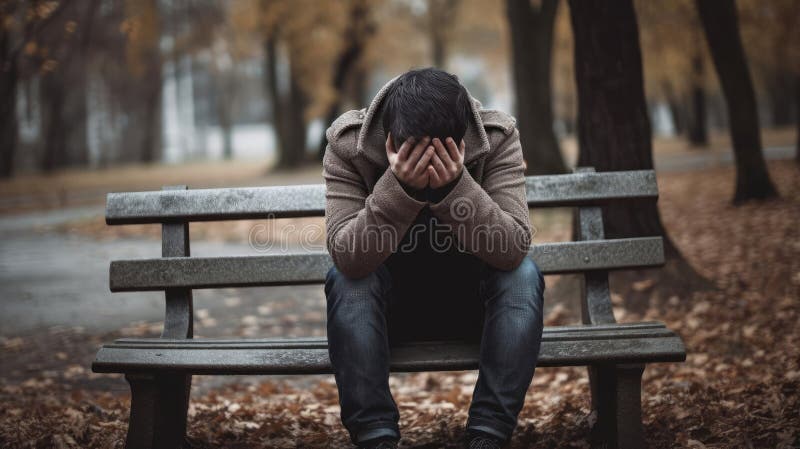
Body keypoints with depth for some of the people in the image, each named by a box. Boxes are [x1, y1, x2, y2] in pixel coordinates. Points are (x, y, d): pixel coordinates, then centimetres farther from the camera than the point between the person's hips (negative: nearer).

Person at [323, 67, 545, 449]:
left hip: (471, 300, 1)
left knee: (524, 274, -29)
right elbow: (346, 256, -30)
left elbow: (514, 250, -29)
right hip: (389, 303, 0)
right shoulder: (347, 142, -20)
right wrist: (398, 188, -44)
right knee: (344, 279, -31)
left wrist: (456, 187, -44)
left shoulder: (498, 138, -19)